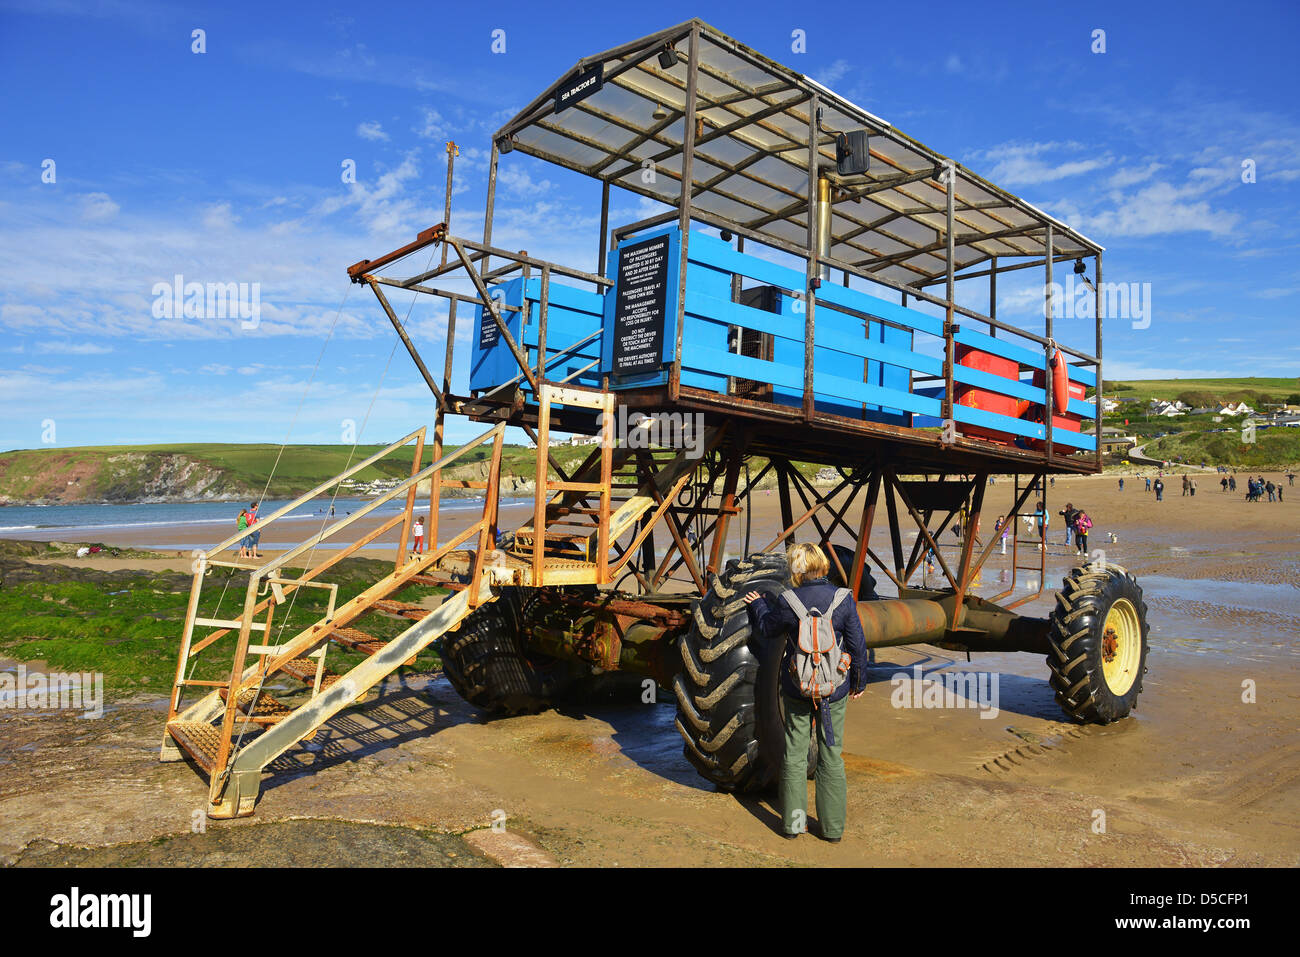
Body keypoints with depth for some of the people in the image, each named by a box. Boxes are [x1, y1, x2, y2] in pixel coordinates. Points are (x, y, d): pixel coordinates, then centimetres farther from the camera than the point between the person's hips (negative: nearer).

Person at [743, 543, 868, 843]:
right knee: (831, 754, 11)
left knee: (794, 753, 13)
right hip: (835, 688, 0)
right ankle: (833, 828, 20)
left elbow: (768, 629, 7)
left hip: (796, 688, 0)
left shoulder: (787, 600, -12)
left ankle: (793, 822, 21)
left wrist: (758, 604, 26)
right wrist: (859, 682, 10)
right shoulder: (843, 599, -11)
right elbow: (857, 645, -4)